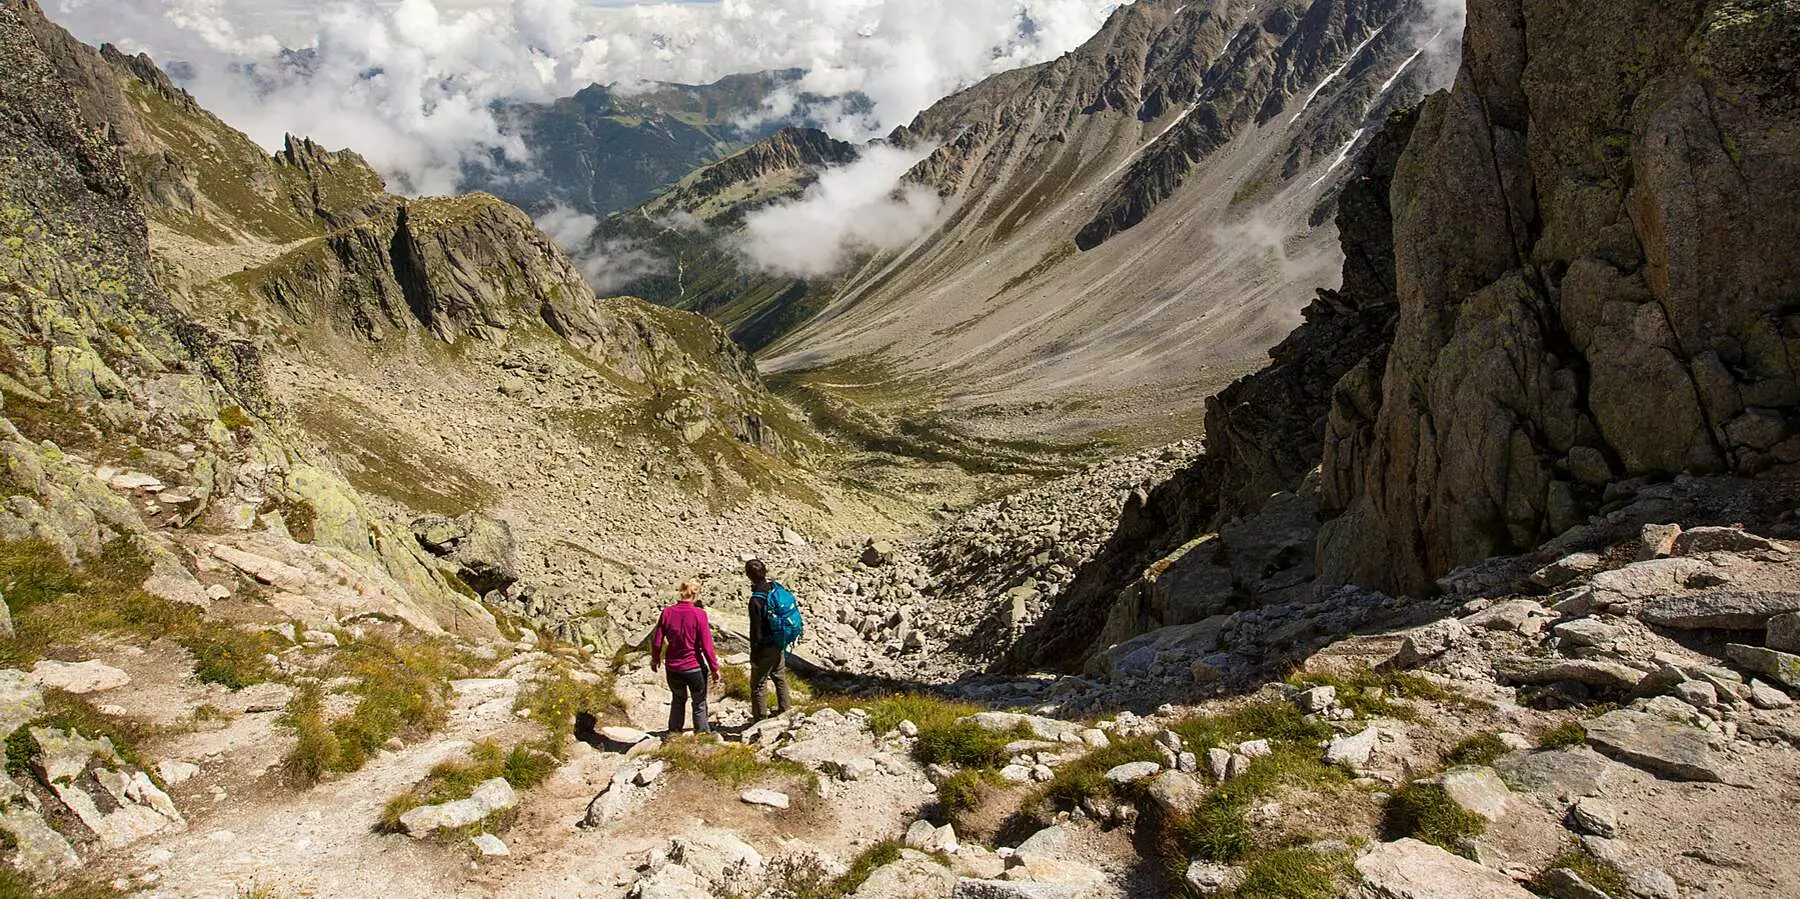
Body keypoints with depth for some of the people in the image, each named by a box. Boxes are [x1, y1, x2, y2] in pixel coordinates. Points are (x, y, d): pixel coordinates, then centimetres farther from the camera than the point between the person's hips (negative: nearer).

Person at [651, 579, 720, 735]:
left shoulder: (667, 612, -8)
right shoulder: (699, 614, -17)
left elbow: (656, 641, 0)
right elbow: (706, 645, -15)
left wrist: (655, 659, 19)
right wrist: (714, 667, -3)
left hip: (672, 668, 4)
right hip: (695, 667, -4)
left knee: (678, 700, 26)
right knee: (699, 704, 16)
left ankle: (673, 733, 32)